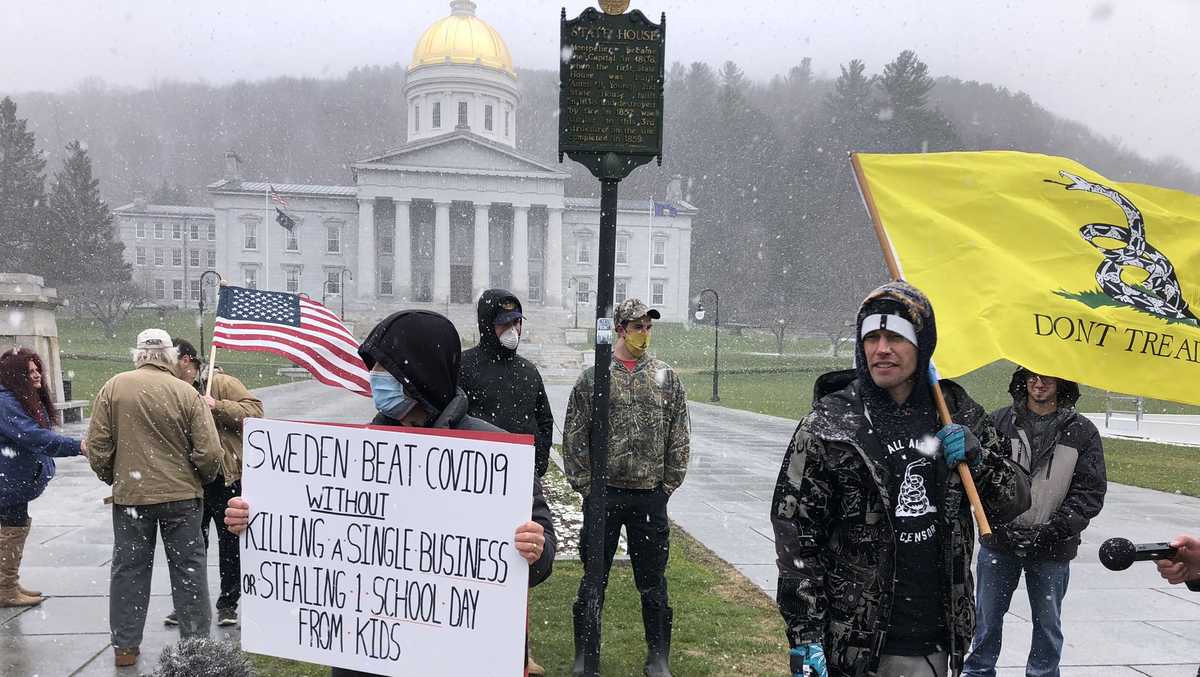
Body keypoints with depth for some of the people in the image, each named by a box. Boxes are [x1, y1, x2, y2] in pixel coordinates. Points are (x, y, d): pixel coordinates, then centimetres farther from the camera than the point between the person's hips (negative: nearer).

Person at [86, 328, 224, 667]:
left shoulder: (113, 388, -4)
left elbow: (97, 447, -2)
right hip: (181, 494, -1)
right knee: (188, 568, 9)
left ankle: (125, 646, 20)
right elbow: (210, 453, -11)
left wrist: (112, 478, 15)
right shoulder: (186, 392, -9)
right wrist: (203, 480, 9)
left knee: (129, 569, 13)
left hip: (130, 494, 2)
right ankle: (196, 642, 16)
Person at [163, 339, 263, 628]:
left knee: (230, 543, 7)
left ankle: (228, 603, 20)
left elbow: (254, 410, -17)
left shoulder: (221, 384, -8)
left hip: (226, 478, -5)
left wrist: (217, 406, -24)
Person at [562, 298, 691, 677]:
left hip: (651, 497, 1)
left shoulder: (667, 379, 5)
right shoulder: (593, 378, 0)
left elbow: (679, 439, 7)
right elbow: (574, 437, 2)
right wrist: (585, 485, -2)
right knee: (594, 578, 9)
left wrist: (668, 486, 3)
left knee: (653, 581, 10)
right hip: (603, 495, -1)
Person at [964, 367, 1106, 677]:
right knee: (987, 617, 13)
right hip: (997, 542, 0)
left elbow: (1091, 491, -3)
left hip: (1052, 549, 0)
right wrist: (998, 523, -14)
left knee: (1048, 623, 14)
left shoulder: (1082, 431, -1)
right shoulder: (999, 421, -3)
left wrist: (1053, 529, -13)